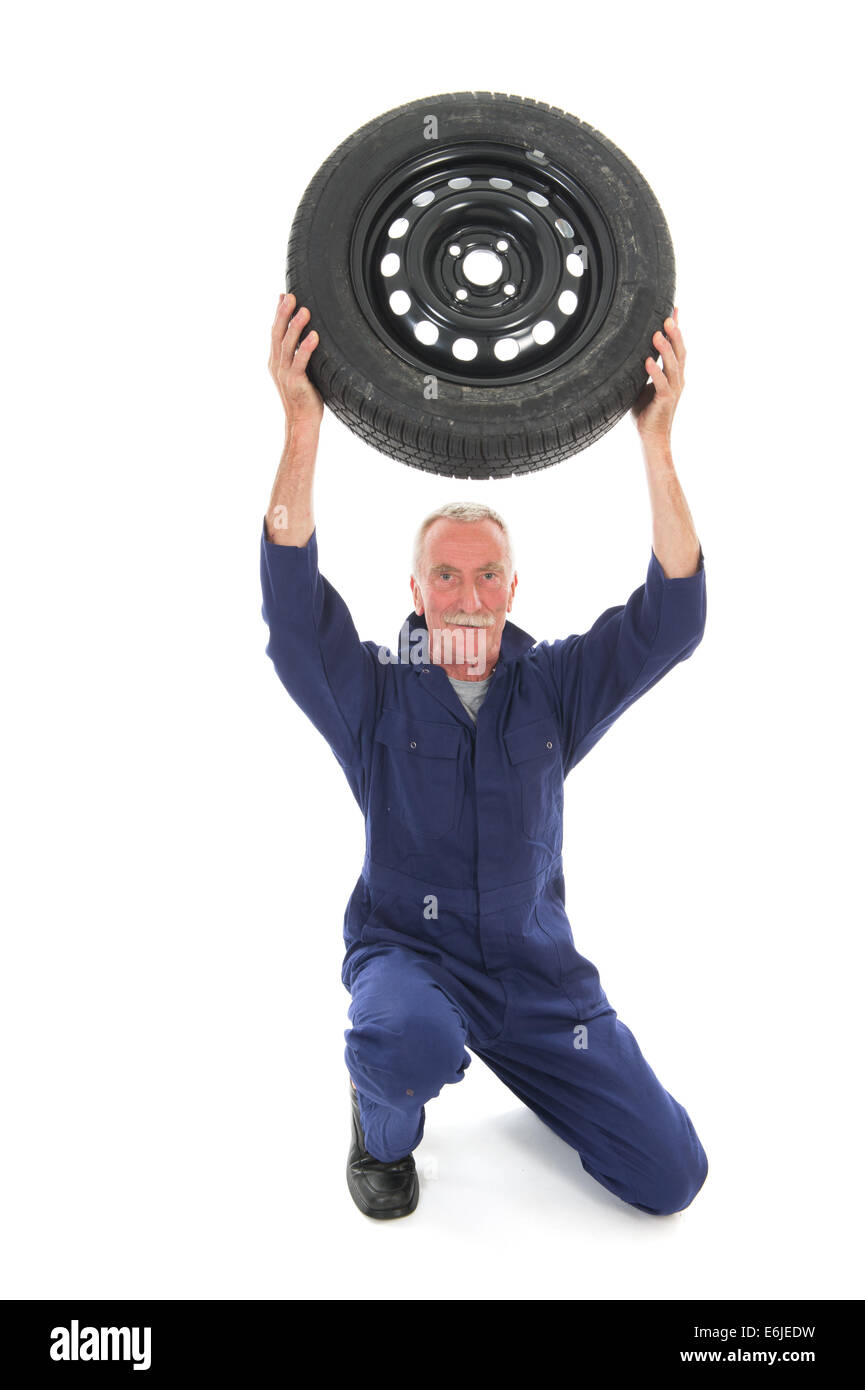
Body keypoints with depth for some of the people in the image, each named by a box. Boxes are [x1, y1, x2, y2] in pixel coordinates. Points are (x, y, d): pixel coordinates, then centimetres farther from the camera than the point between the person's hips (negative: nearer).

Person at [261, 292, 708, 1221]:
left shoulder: (556, 686, -2)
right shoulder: (373, 692, -7)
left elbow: (671, 620, -16)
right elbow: (292, 603, -24)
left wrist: (657, 439, -28)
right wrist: (302, 422, -35)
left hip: (536, 967, 3)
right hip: (408, 950, -2)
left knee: (671, 1178, -3)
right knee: (410, 1040, -40)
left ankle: (526, 1074, 27)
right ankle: (384, 1126, -1)